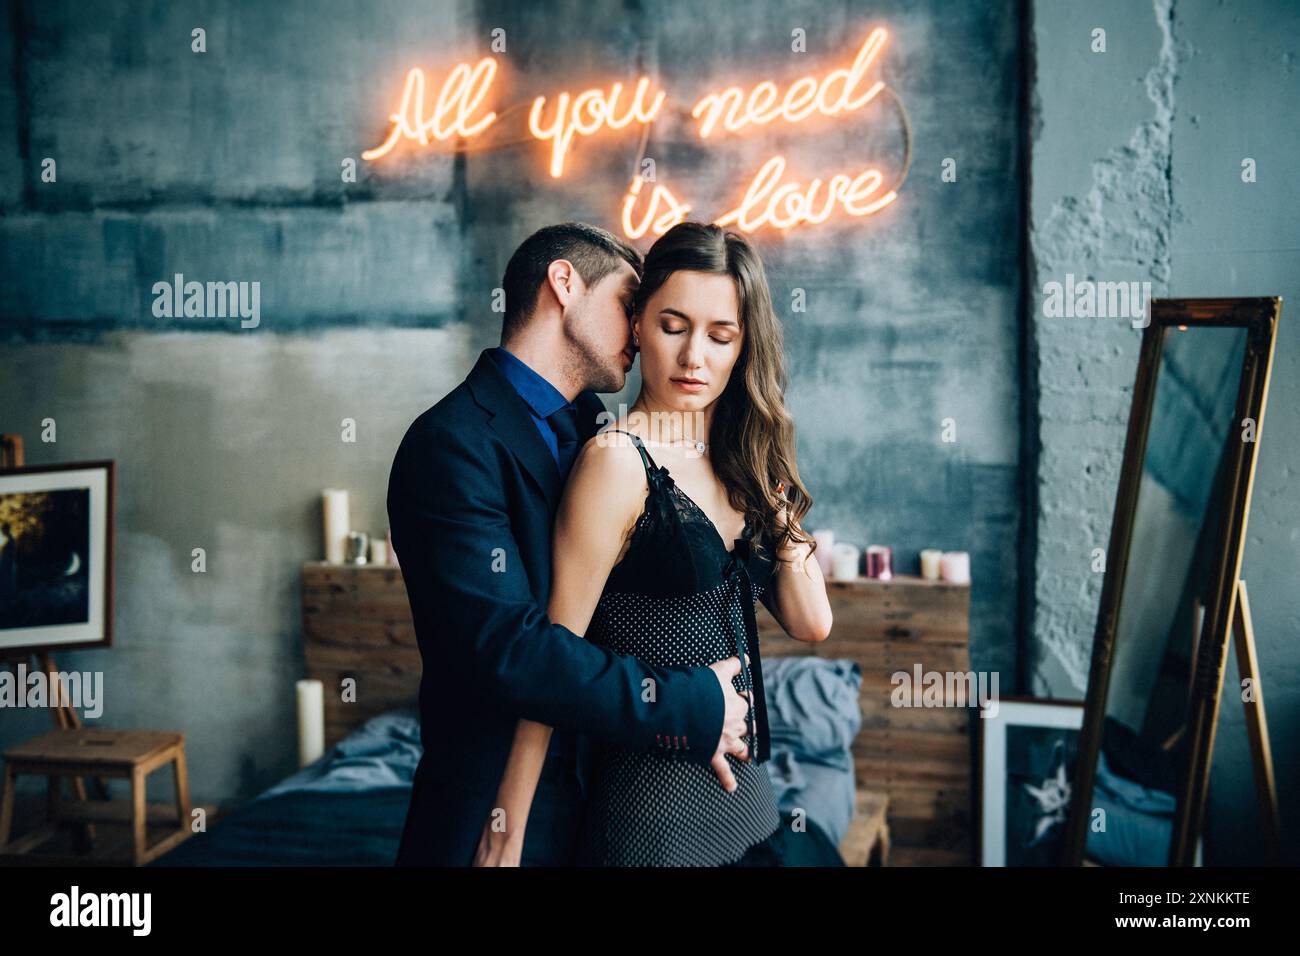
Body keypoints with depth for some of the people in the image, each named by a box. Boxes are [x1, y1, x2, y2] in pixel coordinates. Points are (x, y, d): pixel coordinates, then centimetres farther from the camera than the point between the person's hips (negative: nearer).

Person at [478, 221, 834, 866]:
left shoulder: (737, 462, 8)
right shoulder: (619, 460, -14)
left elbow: (810, 621, 3)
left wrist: (771, 488, 0)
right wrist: (507, 835, -15)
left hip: (743, 790, 7)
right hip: (653, 806, -7)